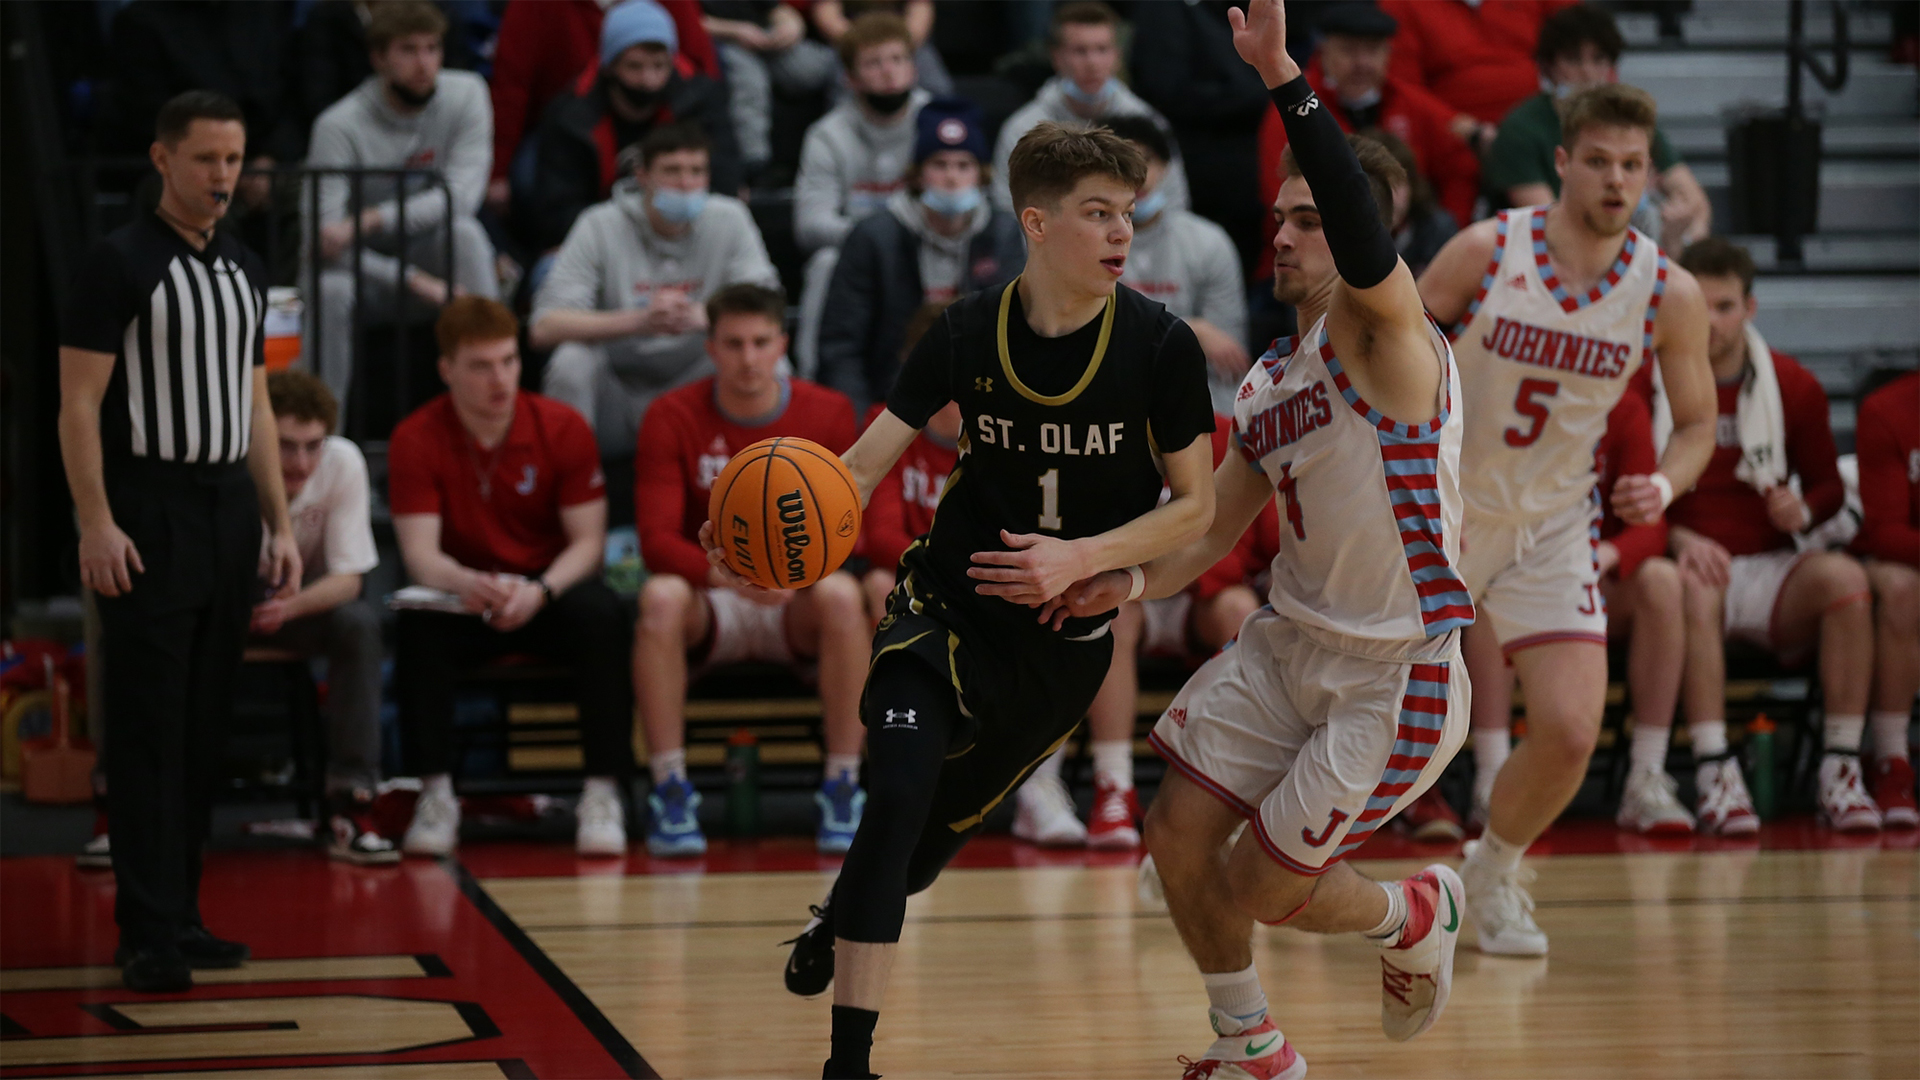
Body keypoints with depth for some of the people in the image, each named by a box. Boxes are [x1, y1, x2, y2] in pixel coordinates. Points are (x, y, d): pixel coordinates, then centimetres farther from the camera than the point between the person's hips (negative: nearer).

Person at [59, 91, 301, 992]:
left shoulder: (245, 271, 13)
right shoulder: (120, 264, -7)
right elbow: (79, 403, -11)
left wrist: (279, 525, 12)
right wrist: (96, 523, -19)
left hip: (227, 515, 7)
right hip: (149, 517, -7)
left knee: (204, 731, 8)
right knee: (148, 733, -6)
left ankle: (179, 916, 14)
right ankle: (147, 933, -6)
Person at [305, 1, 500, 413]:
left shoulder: (465, 94, -9)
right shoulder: (339, 126, -17)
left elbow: (462, 194, -22)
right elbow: (324, 235, -24)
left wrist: (369, 221, -34)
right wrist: (414, 282, -34)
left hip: (435, 255, 2)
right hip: (371, 270, -2)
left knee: (463, 229, -32)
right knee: (331, 290, -36)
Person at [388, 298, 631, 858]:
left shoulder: (564, 428, -8)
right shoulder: (415, 440, -9)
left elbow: (588, 540, -9)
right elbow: (420, 553, -16)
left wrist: (540, 591, -30)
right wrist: (466, 583, -40)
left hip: (549, 590, 0)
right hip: (462, 595, 0)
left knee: (602, 616, -32)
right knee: (416, 627, -33)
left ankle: (602, 794, -26)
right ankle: (435, 796, -24)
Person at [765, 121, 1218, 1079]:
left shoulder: (1160, 347, -14)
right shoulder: (966, 336, -11)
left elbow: (1194, 506, -7)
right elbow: (864, 465, -10)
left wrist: (1077, 559, -22)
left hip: (1066, 634, 1)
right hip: (949, 600, -1)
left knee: (942, 829, 16)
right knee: (898, 797, -23)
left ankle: (837, 920, 52)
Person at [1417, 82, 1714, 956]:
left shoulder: (1668, 293, -10)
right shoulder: (1487, 252, -16)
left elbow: (1697, 423, 3)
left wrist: (1662, 485, -17)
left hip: (1552, 531, 1)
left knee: (1571, 730, -13)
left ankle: (1490, 876, 16)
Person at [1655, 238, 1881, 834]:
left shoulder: (1793, 386, 7)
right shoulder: (1643, 382, -2)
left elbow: (1827, 483, 17)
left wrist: (1803, 510, -7)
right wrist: (1680, 539, -18)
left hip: (1768, 570, 3)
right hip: (1682, 562, -3)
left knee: (1844, 577, -28)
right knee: (1696, 587, -39)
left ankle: (1842, 769, -26)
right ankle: (1716, 776, -43)